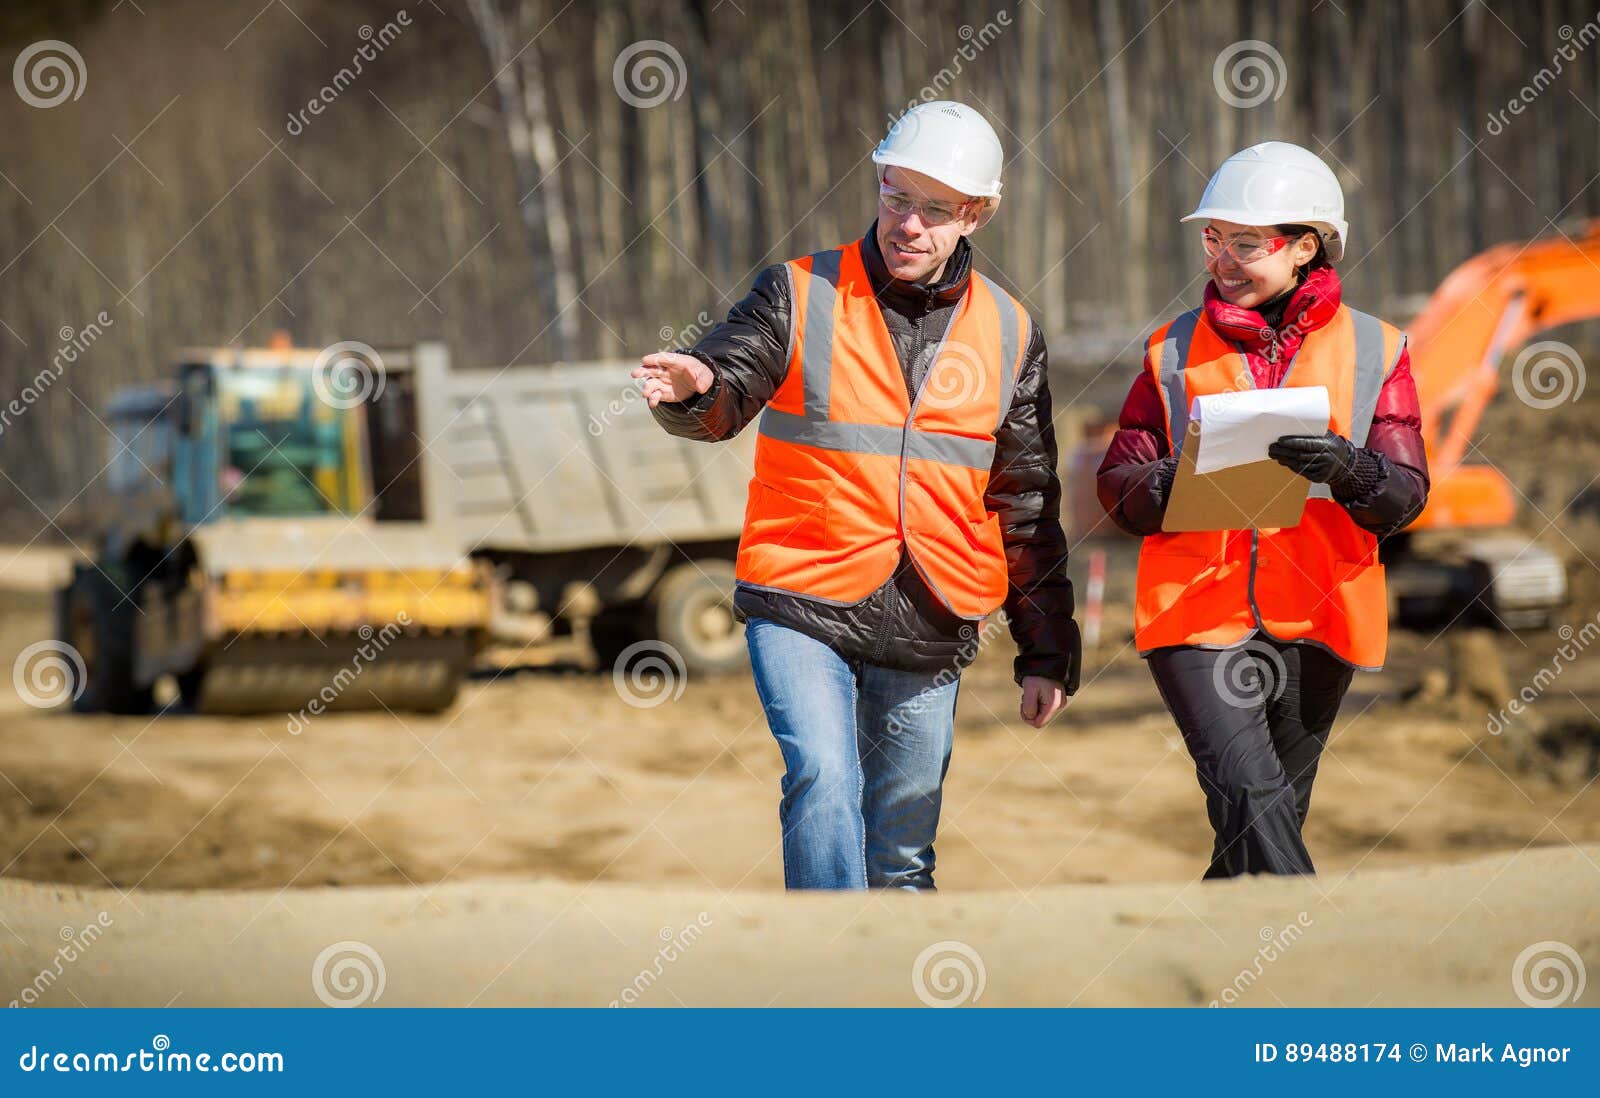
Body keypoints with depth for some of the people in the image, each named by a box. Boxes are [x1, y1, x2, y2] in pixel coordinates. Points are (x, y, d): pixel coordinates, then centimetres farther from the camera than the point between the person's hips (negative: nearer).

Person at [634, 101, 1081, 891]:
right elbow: (727, 398, -6)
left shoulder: (1007, 334, 9)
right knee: (823, 782, -23)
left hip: (930, 626, 3)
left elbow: (1027, 504, 12)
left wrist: (1046, 654, 11)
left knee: (902, 856, 8)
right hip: (801, 608, -3)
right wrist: (693, 391, -31)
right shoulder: (800, 294, 2)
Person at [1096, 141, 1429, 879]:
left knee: (1275, 809, 9)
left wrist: (1348, 469, -23)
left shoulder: (1373, 351, 6)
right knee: (1250, 795, -19)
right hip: (1196, 611, -1)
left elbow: (1405, 493, -1)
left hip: (1315, 620, 1)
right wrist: (1172, 484, -16)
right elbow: (1117, 484, 7)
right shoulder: (1176, 350, 10)